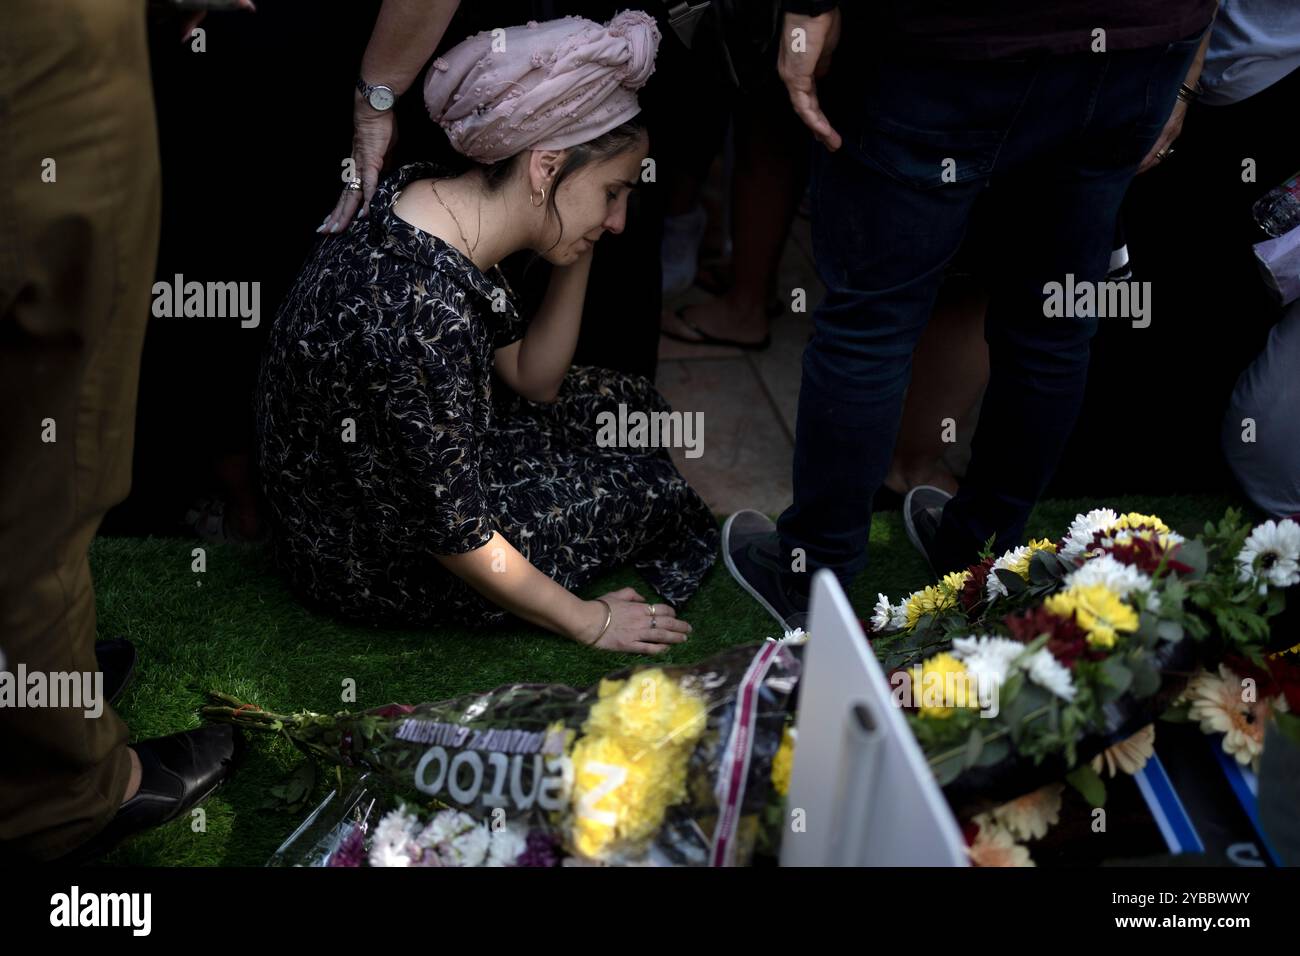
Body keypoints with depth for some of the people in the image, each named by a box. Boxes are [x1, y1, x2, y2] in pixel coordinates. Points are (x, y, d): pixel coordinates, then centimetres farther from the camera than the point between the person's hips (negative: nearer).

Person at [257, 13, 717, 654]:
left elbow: (532, 380, 5)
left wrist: (578, 253, -8)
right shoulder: (421, 313, -37)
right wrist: (587, 623, -14)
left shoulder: (432, 196, -8)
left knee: (627, 405, 15)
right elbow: (454, 533, -27)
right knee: (646, 480, 4)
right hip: (371, 564, -8)